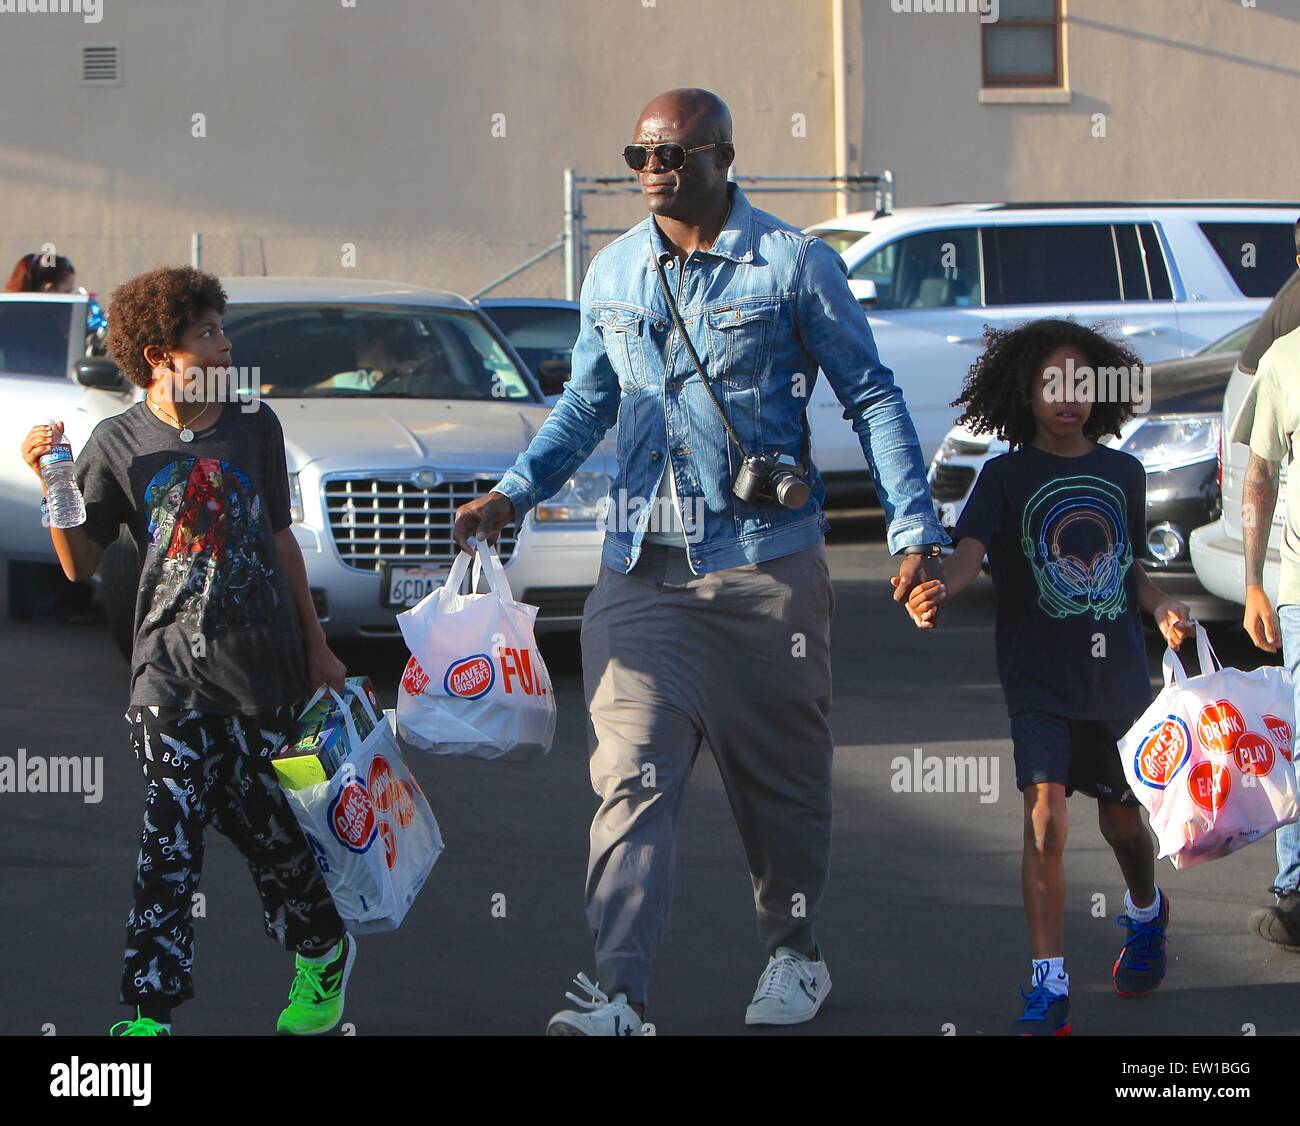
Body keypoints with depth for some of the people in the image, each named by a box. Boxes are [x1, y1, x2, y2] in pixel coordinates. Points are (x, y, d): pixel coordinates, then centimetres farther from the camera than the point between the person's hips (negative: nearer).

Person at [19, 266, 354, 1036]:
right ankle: (153, 1008, -5)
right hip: (171, 675, -2)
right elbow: (81, 564, 2)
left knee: (268, 826, 9)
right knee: (169, 840, -7)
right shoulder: (119, 443, 0)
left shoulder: (255, 427, 6)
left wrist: (316, 648, 16)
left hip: (264, 665, 2)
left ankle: (325, 952, 33)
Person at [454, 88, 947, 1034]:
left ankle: (797, 954, 28)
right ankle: (618, 993, -14)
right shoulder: (613, 274, 10)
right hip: (642, 568, 3)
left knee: (781, 777, 9)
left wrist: (915, 530, -6)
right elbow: (586, 405, 22)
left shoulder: (793, 265, -3)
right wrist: (513, 494, 8)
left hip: (766, 566, -3)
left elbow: (872, 398, 0)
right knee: (633, 774, -9)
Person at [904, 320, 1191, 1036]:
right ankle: (1048, 988, -12)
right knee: (1045, 813, -17)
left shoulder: (1123, 473, 8)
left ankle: (1146, 914, 49)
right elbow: (970, 550, -20)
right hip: (1039, 680, -3)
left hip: (1118, 675, 3)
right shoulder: (1007, 477, -4)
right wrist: (942, 587, -40)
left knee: (1123, 817, 15)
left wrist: (1162, 608, 0)